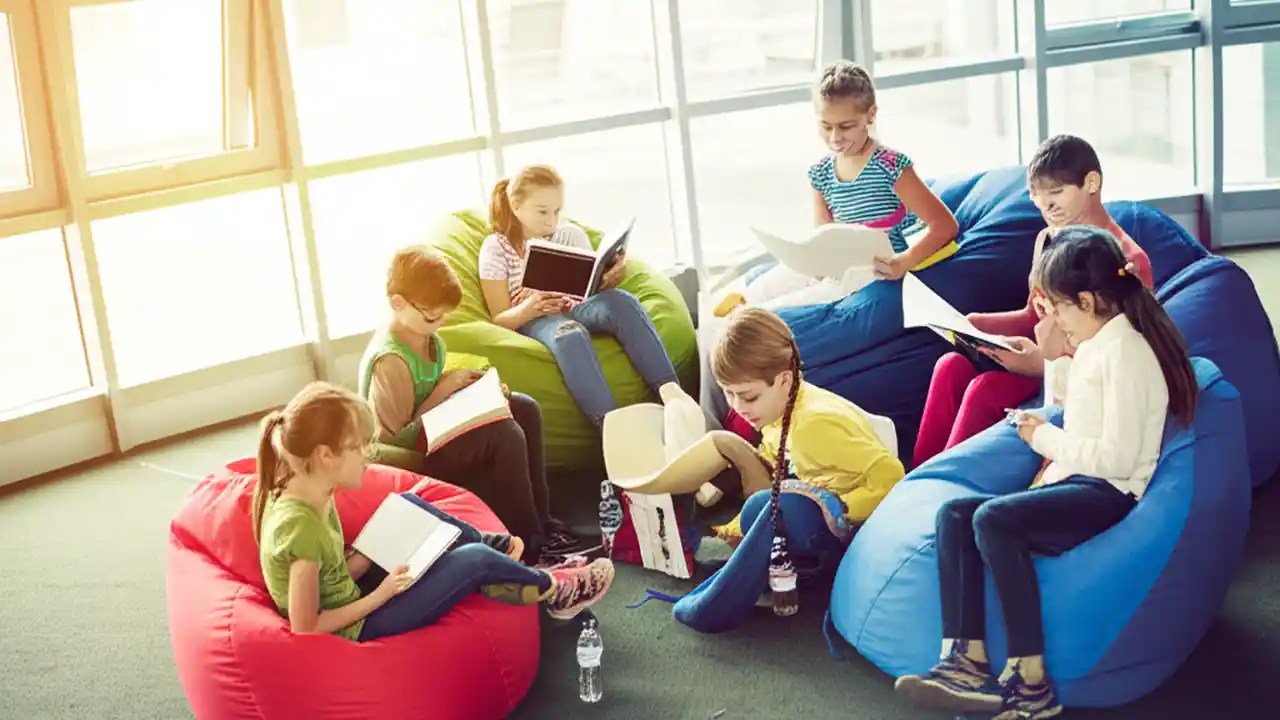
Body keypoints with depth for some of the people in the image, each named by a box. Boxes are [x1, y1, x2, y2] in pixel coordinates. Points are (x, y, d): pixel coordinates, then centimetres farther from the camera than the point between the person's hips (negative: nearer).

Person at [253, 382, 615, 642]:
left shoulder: (304, 493, -4)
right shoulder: (300, 526, -31)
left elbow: (336, 574, 4)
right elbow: (306, 628, -26)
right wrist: (380, 596, -19)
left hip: (348, 598, 9)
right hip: (354, 629, -9)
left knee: (409, 506, 14)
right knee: (474, 559, -8)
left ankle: (496, 549, 24)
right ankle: (552, 589, 20)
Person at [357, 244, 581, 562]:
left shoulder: (428, 337, -1)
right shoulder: (389, 361, -28)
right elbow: (395, 439, -26)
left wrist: (463, 384, -4)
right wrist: (441, 393, -22)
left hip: (433, 428, 10)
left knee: (524, 409, 2)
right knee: (506, 435, -24)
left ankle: (539, 516, 6)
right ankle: (528, 540, -10)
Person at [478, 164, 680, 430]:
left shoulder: (571, 234, 11)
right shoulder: (496, 247, 1)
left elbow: (593, 287, 12)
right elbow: (500, 318, -3)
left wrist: (611, 277, -13)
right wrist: (526, 310, -27)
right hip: (533, 321, -3)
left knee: (621, 301, -31)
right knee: (569, 333, -40)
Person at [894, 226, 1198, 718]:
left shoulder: (1124, 349, -13)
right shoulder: (1095, 344, 18)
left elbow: (1118, 457, -21)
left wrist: (1045, 439, -9)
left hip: (1109, 494, -10)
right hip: (1077, 482, 10)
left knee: (993, 519, -30)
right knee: (953, 515, -7)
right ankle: (967, 659, -19)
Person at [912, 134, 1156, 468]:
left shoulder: (1125, 258, -18)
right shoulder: (1047, 239, 8)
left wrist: (1042, 365, -29)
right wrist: (975, 322, -1)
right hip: (1039, 356, 8)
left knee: (985, 389, -26)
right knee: (951, 366, -12)